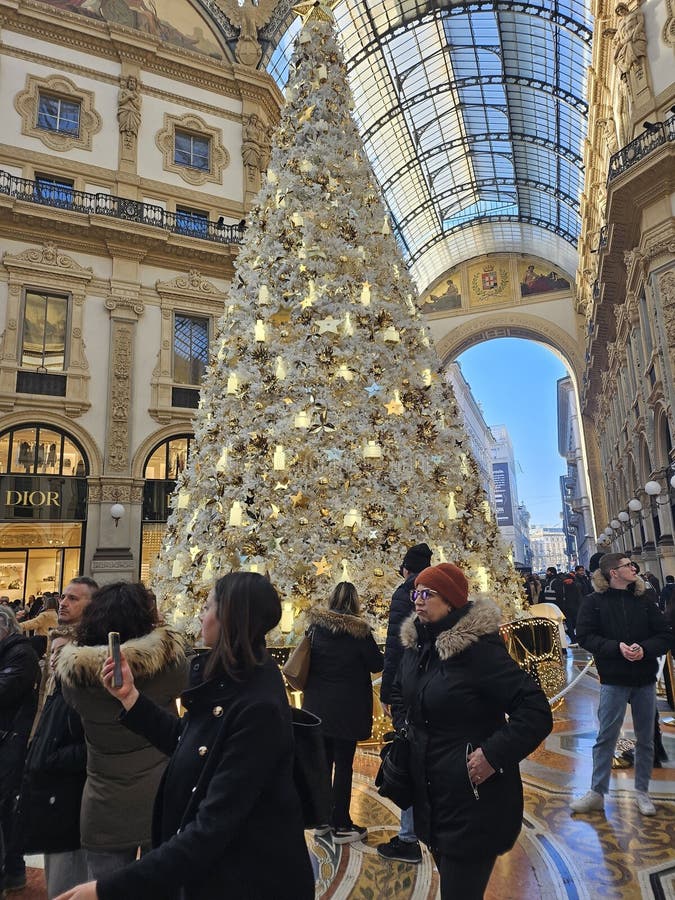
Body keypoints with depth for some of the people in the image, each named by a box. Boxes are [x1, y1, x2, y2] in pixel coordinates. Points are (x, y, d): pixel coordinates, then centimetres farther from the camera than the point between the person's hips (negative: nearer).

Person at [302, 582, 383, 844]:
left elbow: (307, 661, 10)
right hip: (346, 709, -5)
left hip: (317, 707, 5)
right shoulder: (358, 630, -15)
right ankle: (341, 826, 14)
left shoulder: (316, 626, -2)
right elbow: (377, 664, -7)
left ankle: (321, 820, 27)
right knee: (343, 765, 5)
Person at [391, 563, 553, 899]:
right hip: (429, 794, 8)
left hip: (474, 800, -8)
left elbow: (537, 711, -24)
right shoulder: (416, 644, 1)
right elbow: (399, 692, 21)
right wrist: (404, 731, 8)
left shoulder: (479, 648, -23)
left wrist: (494, 755, -26)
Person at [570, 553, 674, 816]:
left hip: (645, 680, 3)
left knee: (645, 739, 13)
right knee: (605, 738, 3)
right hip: (613, 680, -3)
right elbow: (586, 636, -10)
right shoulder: (594, 602, -5)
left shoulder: (644, 599, 2)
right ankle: (597, 793, 15)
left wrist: (644, 649, -18)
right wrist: (617, 647, -22)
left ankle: (642, 792, 30)